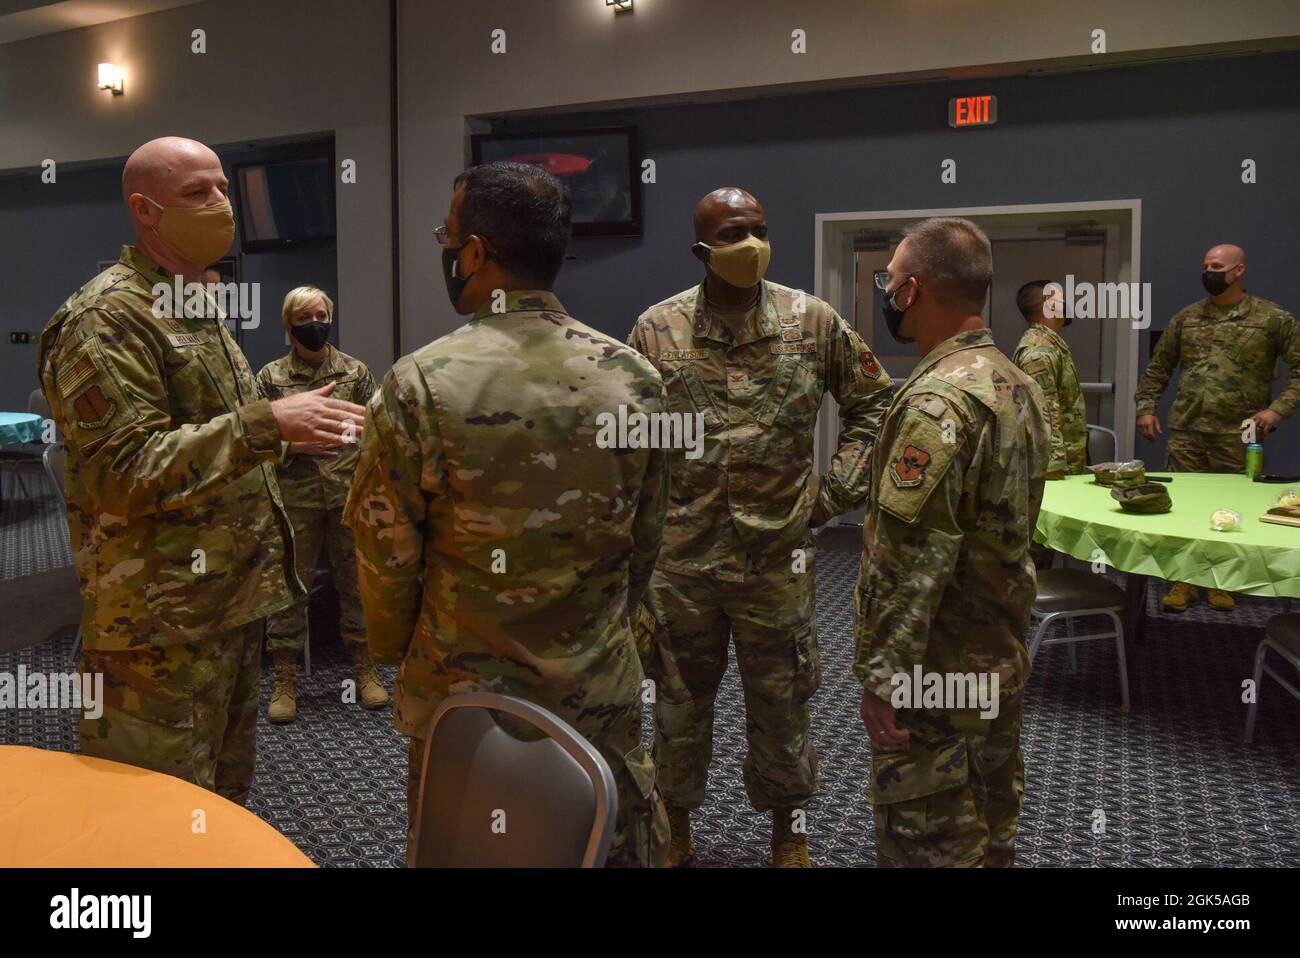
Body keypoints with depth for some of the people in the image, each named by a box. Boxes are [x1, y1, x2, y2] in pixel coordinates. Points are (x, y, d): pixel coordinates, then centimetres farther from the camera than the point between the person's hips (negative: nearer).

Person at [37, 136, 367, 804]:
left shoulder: (199, 308, 15)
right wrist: (266, 423, -31)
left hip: (234, 600, 9)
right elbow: (123, 473, -25)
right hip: (160, 622, -9)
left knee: (226, 793, 22)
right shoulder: (106, 318, -16)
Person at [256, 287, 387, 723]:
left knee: (356, 583, 9)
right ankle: (285, 682, 16)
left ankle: (365, 670, 23)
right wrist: (291, 445, -13)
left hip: (349, 494, 1)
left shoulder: (356, 371, 6)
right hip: (295, 497, -1)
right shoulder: (270, 376, 3)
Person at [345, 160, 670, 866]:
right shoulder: (635, 379, -7)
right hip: (601, 696, 3)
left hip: (461, 699, -2)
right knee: (616, 847, 20)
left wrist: (396, 652, 11)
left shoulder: (420, 384, -17)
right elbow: (644, 543, 3)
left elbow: (385, 551, -9)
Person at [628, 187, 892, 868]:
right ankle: (675, 829, 37)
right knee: (679, 699, 15)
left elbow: (871, 401, 8)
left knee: (780, 700, 14)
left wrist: (840, 486, 1)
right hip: (680, 556, 0)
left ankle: (788, 830, 37)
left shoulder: (813, 321, -2)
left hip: (778, 555, 0)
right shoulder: (655, 330, -2)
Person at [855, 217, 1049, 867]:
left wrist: (881, 673, -19)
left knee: (928, 840, 5)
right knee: (992, 824, 23)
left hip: (937, 672, -9)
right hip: (1002, 658, 9)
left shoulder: (937, 400, -24)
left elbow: (911, 561, -26)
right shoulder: (1018, 384, 6)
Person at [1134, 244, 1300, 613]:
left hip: (1237, 435, -2)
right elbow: (1158, 366, 16)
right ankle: (1184, 582, 14)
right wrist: (1145, 406, 7)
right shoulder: (1186, 318, 10)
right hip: (1186, 433, 3)